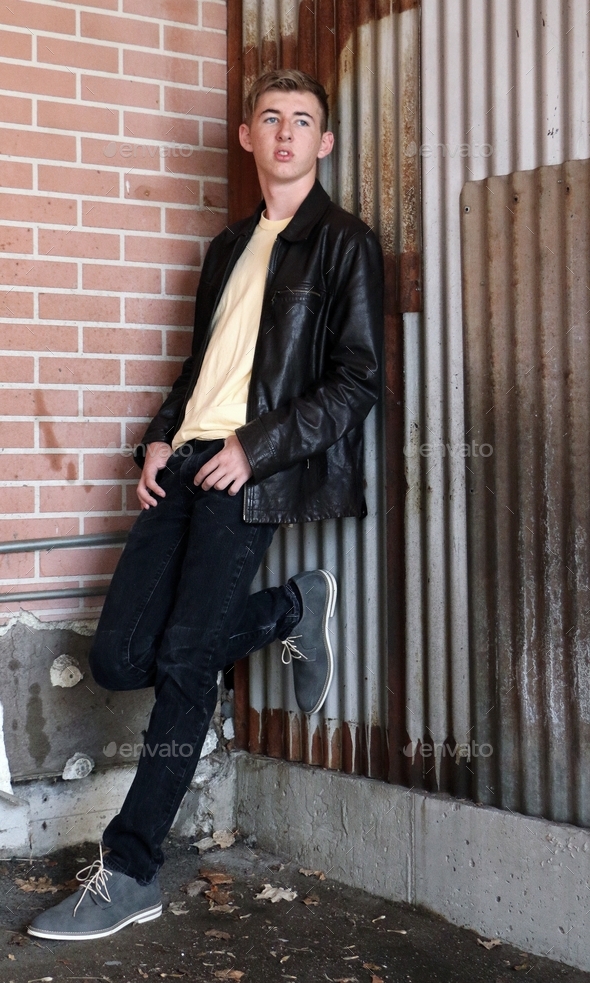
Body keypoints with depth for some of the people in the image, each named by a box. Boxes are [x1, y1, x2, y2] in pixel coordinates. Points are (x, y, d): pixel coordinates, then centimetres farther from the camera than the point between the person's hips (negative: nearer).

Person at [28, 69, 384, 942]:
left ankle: (129, 875, -3)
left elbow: (357, 380, -5)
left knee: (183, 664, -12)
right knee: (118, 658, -1)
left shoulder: (344, 244, 3)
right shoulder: (230, 246, 24)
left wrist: (255, 447, -14)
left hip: (253, 474, -7)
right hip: (187, 463, 7)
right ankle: (291, 612, 16)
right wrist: (159, 440, 8)